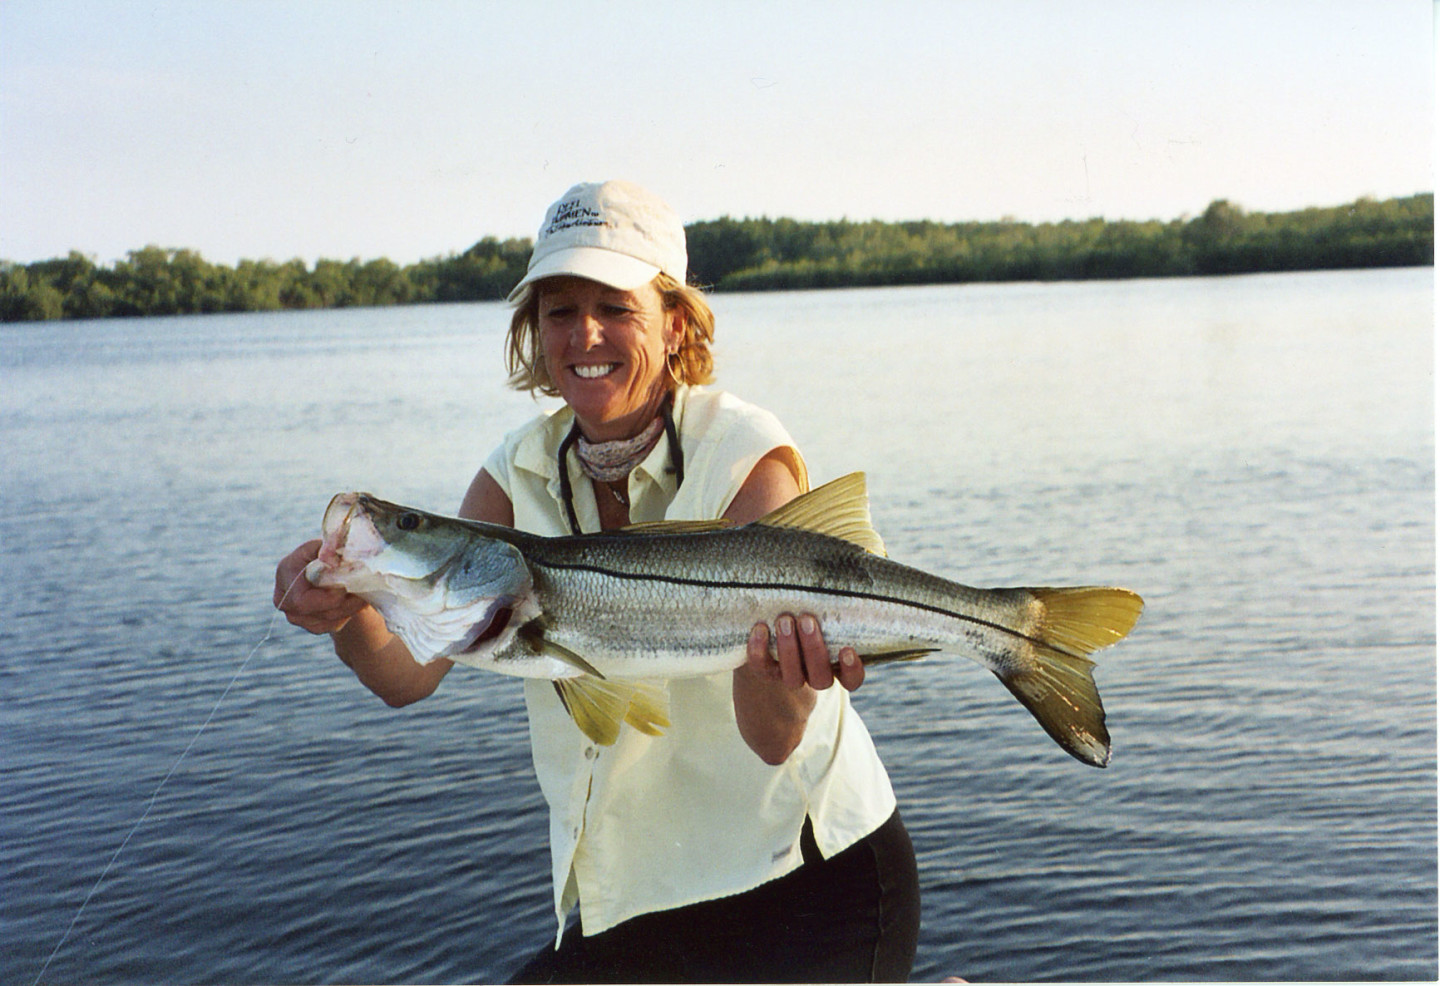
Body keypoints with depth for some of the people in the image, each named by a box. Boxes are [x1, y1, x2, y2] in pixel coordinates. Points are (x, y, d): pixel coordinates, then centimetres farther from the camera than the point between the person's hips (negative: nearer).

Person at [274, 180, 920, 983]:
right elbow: (411, 673, -13)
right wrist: (348, 611, -34)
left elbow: (773, 740, -26)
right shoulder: (520, 474, -2)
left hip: (812, 880, -5)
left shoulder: (747, 455, -17)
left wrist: (780, 677, -48)